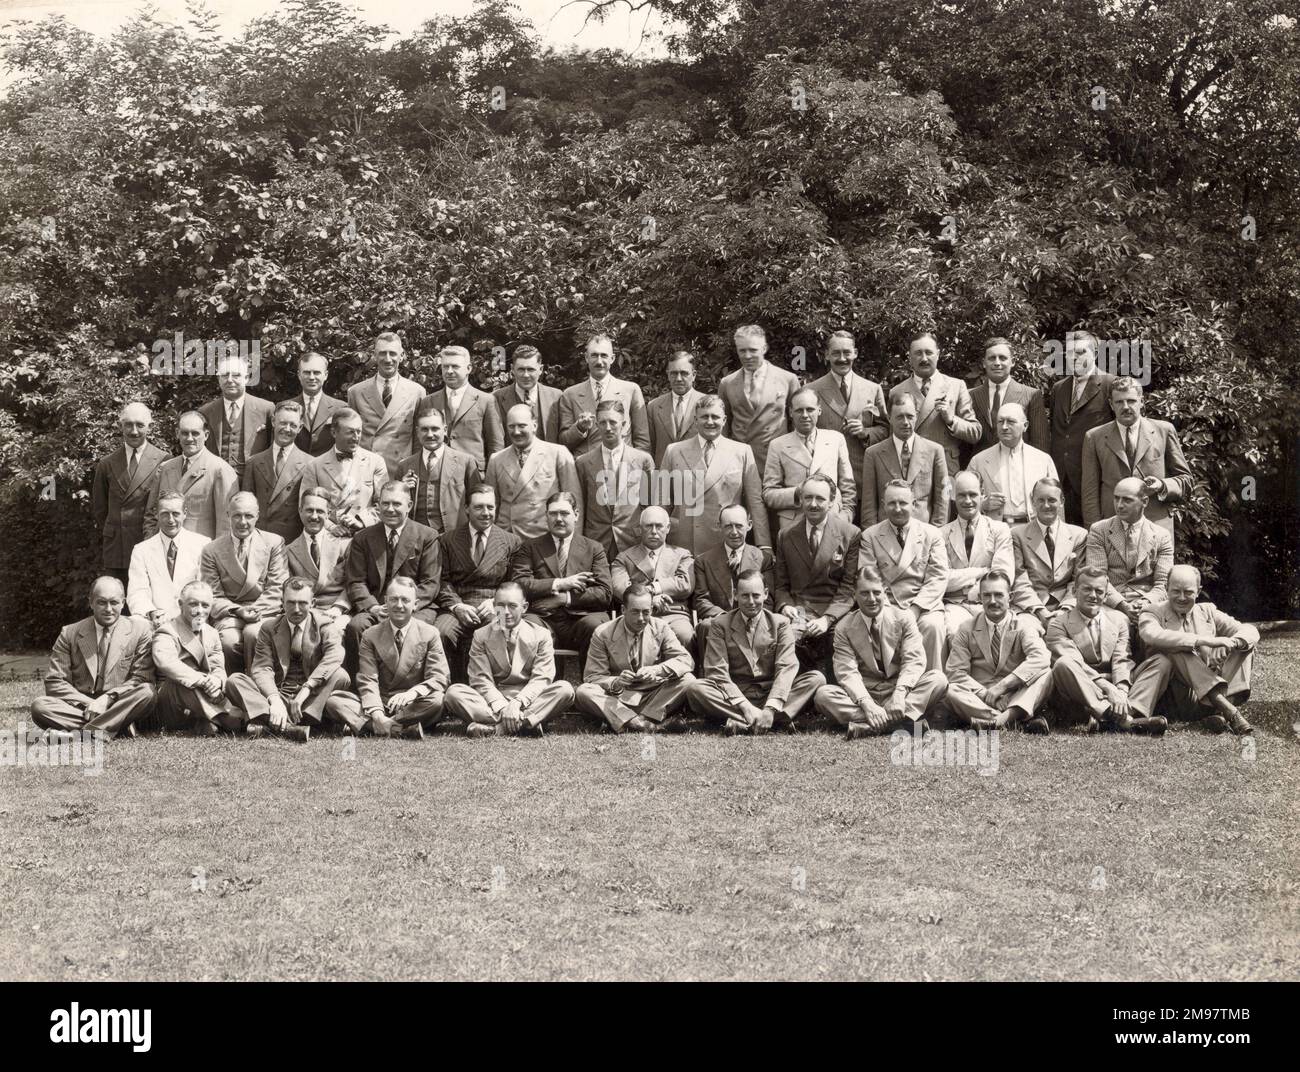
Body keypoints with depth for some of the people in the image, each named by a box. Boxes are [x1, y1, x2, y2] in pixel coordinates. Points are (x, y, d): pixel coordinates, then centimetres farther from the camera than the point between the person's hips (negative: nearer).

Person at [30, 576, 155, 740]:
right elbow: (54, 682, 2)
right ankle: (102, 731, -33)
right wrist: (87, 704, -14)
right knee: (39, 705, -25)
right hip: (79, 706, 1)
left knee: (146, 692, -31)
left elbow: (142, 680, -1)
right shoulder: (69, 633, 7)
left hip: (117, 706, -1)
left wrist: (109, 698, -17)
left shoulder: (140, 630, 4)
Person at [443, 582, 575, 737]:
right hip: (492, 700, 0)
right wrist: (501, 707, -22)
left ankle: (497, 727, -36)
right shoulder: (481, 636, 6)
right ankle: (526, 722, -37)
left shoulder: (541, 635, 6)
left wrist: (518, 702, -23)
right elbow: (481, 680, -4)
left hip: (528, 699, 0)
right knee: (453, 693, -25)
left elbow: (541, 678, -5)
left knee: (565, 689, -27)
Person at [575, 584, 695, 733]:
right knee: (583, 692, -29)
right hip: (617, 699, -1)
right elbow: (592, 676, -5)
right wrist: (615, 682, -28)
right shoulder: (603, 634, -4)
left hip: (653, 698, 1)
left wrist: (657, 670, -24)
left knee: (688, 680, -23)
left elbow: (684, 660, -4)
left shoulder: (661, 628, 2)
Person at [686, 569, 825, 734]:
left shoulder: (780, 624, 5)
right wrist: (745, 706, -22)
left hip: (771, 693, 1)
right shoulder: (721, 625, 2)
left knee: (817, 678, -21)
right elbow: (717, 672, -7)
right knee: (694, 689, -28)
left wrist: (771, 708, -24)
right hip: (734, 695, -1)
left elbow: (786, 667, -7)